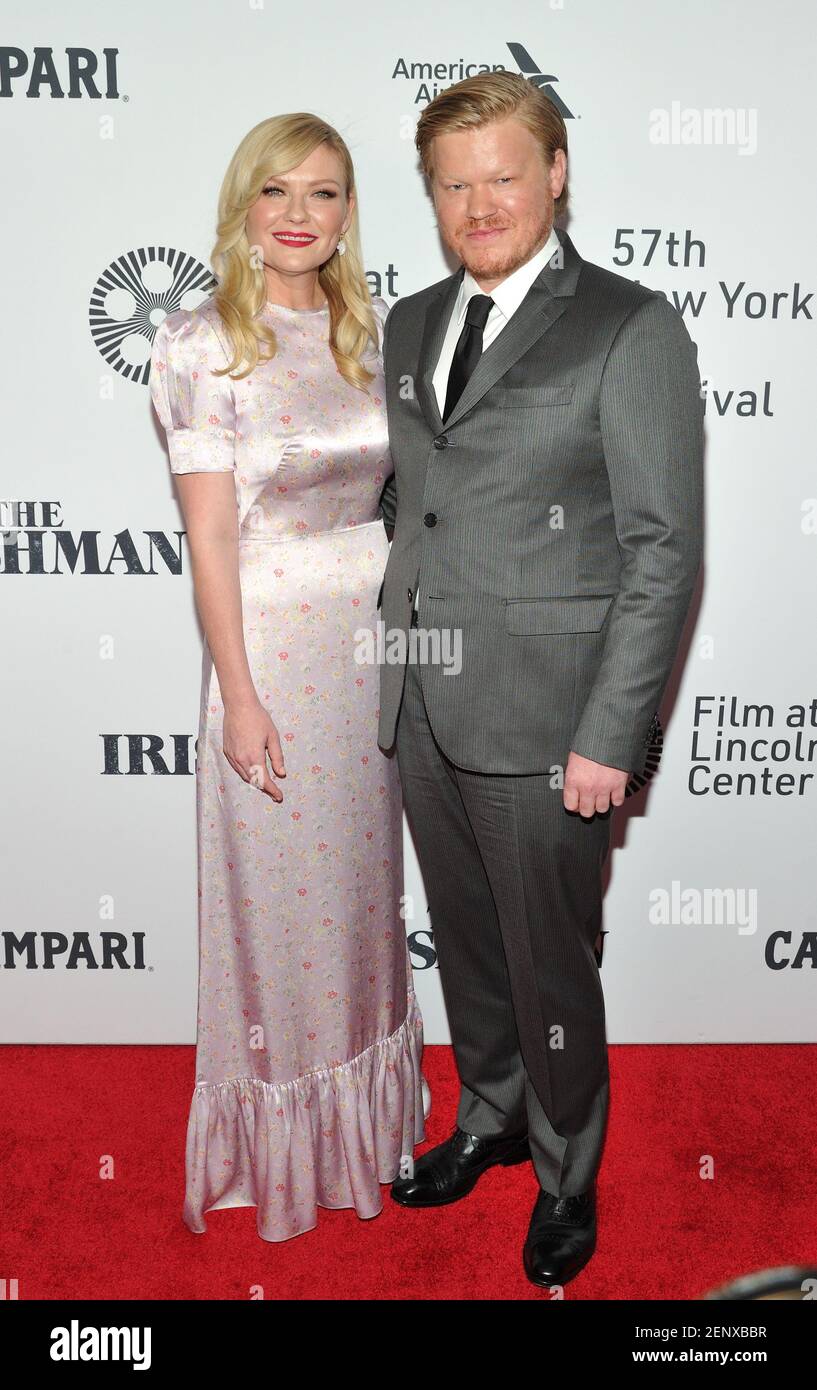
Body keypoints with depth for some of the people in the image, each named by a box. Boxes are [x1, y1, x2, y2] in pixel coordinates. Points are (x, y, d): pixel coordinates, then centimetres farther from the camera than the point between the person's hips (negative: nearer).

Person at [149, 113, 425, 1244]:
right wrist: (240, 697, -14)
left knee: (365, 873, 18)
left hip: (379, 636, 5)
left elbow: (404, 487, 11)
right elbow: (210, 535, -11)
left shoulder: (374, 328, 6)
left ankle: (367, 1103, 40)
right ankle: (284, 1142, 30)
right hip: (271, 641, -5)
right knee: (282, 887, 8)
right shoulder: (207, 345, -8)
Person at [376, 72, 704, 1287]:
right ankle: (489, 1121, 44)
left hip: (543, 723, -5)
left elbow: (664, 551, -10)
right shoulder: (412, 324, 12)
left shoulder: (629, 329, -7)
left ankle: (567, 1177, 33)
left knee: (549, 964, 9)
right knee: (465, 945, 20)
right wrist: (397, 661, 7)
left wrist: (609, 736, -14)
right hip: (424, 710, 6)